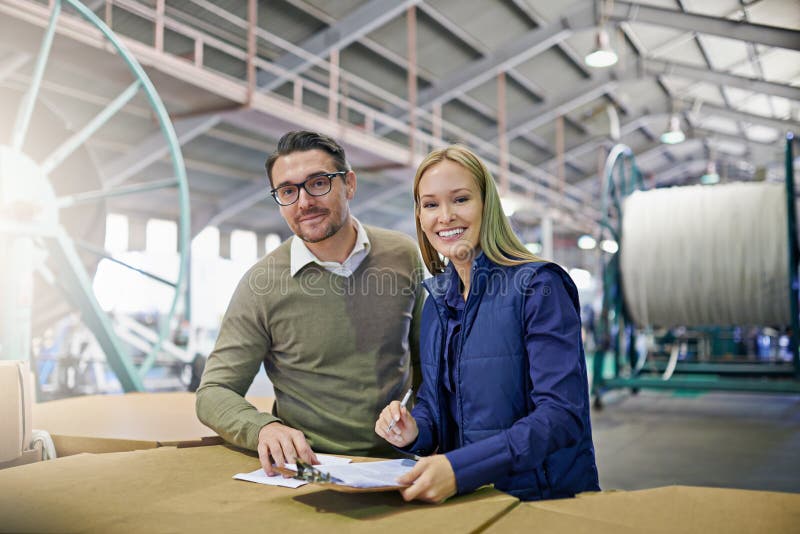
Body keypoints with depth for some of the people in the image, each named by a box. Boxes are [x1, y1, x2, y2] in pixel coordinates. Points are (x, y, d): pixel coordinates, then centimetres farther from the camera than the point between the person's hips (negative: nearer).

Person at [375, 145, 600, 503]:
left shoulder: (537, 287, -12)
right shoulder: (436, 300, 8)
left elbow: (563, 414, -20)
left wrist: (459, 469, -29)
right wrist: (413, 430, -7)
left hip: (546, 498, -5)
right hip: (467, 499, 5)